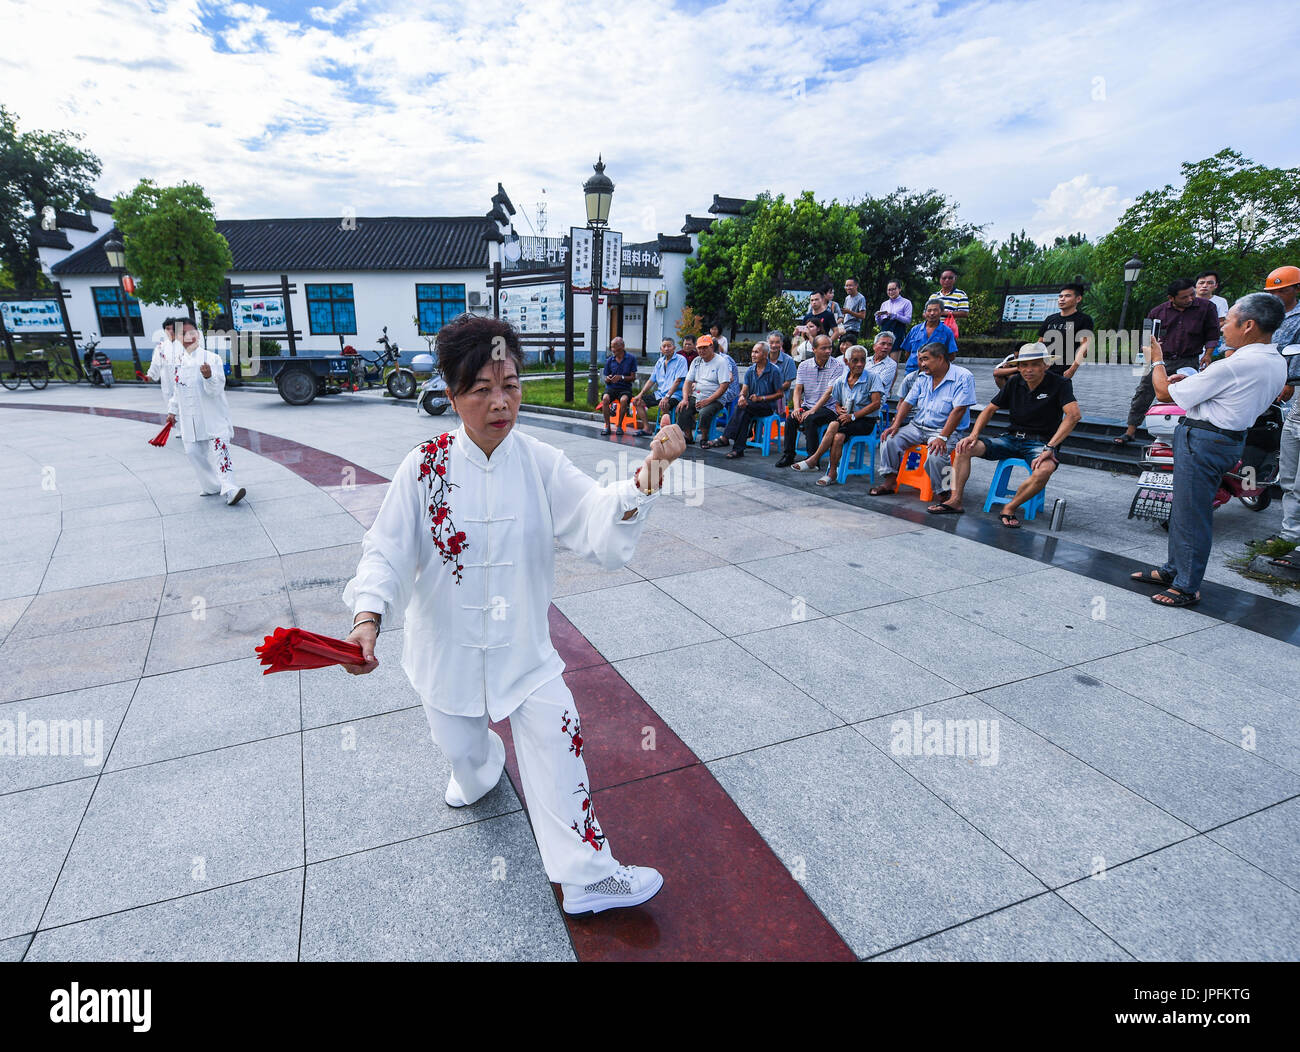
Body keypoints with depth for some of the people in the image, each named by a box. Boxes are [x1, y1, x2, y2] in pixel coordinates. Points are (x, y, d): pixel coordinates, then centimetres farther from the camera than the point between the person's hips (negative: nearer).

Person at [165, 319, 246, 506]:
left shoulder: (211, 358, -7)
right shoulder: (176, 359, 8)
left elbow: (217, 389, -15)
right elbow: (176, 388, 20)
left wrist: (209, 377, -35)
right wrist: (172, 411, 21)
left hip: (212, 416, -5)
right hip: (189, 418, 5)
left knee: (219, 448, -15)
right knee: (193, 452, 6)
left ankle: (229, 489, -21)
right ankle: (211, 486, 18)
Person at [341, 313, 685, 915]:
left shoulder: (539, 463, -12)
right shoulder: (425, 467, -15)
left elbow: (596, 520, -22)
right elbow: (386, 550, -14)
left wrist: (645, 477, -41)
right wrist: (367, 617, -31)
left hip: (521, 641, 0)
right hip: (447, 642, 1)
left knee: (555, 737, -7)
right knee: (459, 742, 21)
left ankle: (587, 876, 11)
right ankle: (479, 770, 62)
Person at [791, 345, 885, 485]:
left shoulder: (873, 377, -3)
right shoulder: (841, 381, 11)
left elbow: (876, 403, -11)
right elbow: (837, 404, 17)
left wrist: (853, 416, -16)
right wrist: (839, 410, -9)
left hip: (866, 421, -4)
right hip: (847, 419, 4)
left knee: (834, 426, -30)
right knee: (838, 436, -32)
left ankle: (814, 459, -22)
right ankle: (832, 474, -30)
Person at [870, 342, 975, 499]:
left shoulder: (963, 377, -10)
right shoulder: (923, 377, 11)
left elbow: (958, 411, -19)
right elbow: (907, 402, 10)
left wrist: (942, 437, -27)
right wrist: (895, 425, -6)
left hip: (945, 430, -6)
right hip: (917, 427, 6)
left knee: (935, 455, -35)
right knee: (889, 439, -15)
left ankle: (943, 495, -14)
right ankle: (890, 481, -3)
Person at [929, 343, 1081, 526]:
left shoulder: (1059, 383, -8)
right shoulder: (1015, 383, 6)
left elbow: (1074, 415, -21)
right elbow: (990, 409, 11)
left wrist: (1049, 448, -30)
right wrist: (973, 435, -6)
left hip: (1040, 442, -4)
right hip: (1012, 438, 4)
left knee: (1044, 470, -39)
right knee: (965, 447, -15)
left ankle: (1009, 508, -19)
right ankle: (955, 501, -17)